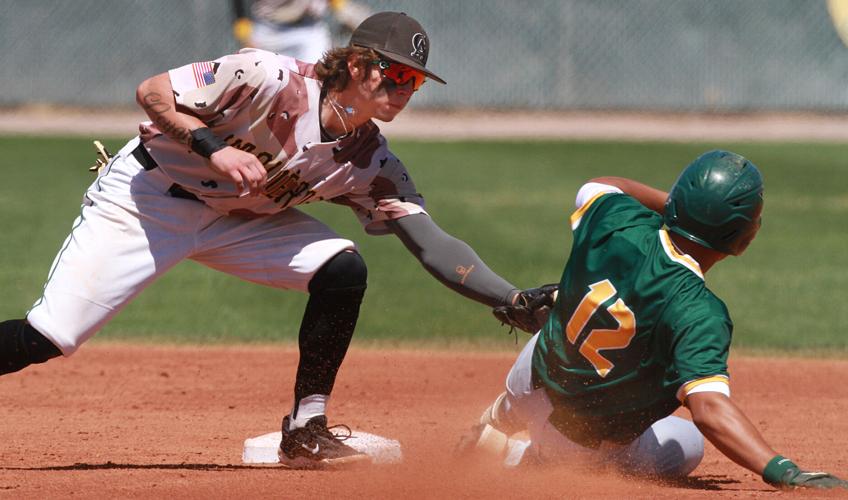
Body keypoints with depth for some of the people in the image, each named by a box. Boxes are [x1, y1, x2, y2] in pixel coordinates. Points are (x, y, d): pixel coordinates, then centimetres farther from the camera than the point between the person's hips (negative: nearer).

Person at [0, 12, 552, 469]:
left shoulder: (372, 163, -7)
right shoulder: (270, 79, -25)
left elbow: (434, 245, -12)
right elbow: (152, 92, -21)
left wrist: (518, 299, -24)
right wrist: (214, 147, -36)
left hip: (242, 218, 6)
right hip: (146, 199, -6)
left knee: (342, 269, -15)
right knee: (45, 339, -17)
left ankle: (306, 431, -5)